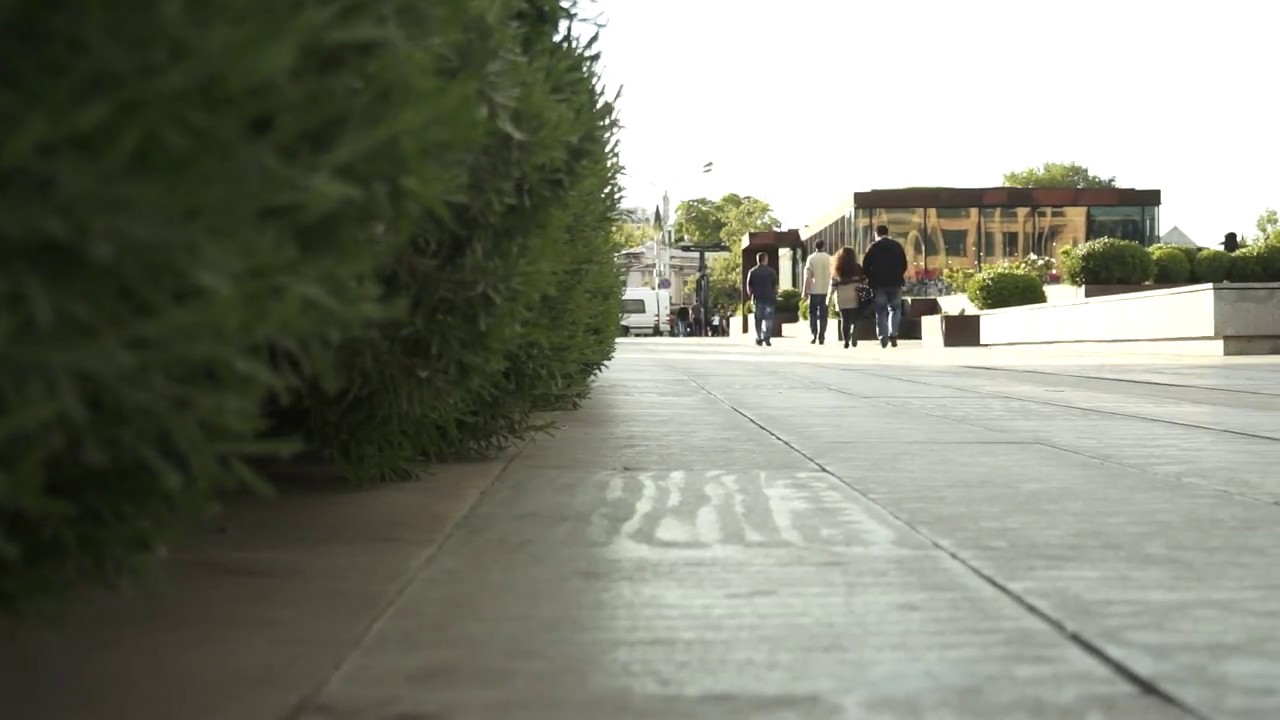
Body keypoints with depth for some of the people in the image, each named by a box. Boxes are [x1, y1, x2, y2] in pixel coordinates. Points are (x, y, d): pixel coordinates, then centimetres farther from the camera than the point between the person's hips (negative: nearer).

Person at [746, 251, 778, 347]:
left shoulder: (752, 272, 1)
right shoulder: (771, 272, -3)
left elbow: (749, 287, 3)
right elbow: (775, 286, -1)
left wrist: (752, 296, 16)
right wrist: (775, 296, 12)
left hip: (757, 299, 1)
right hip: (769, 299, -1)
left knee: (758, 320, 9)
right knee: (768, 319, 3)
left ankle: (759, 339, 8)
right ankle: (767, 338, -5)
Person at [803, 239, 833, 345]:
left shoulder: (811, 258, -3)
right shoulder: (829, 259, 2)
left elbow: (808, 276, -7)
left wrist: (805, 291, -3)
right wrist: (832, 291, 8)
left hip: (814, 290, -2)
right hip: (826, 290, 2)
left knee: (813, 313, 8)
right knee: (823, 315, 6)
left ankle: (814, 336, -2)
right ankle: (821, 337, 2)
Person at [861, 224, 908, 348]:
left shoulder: (873, 247, -2)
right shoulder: (897, 246, 5)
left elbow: (865, 266, -5)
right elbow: (904, 264, 5)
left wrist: (870, 278, 10)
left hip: (879, 283, -1)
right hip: (895, 282, 1)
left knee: (881, 311, 5)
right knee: (895, 309, 10)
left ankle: (883, 338, -2)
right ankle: (893, 335, -7)